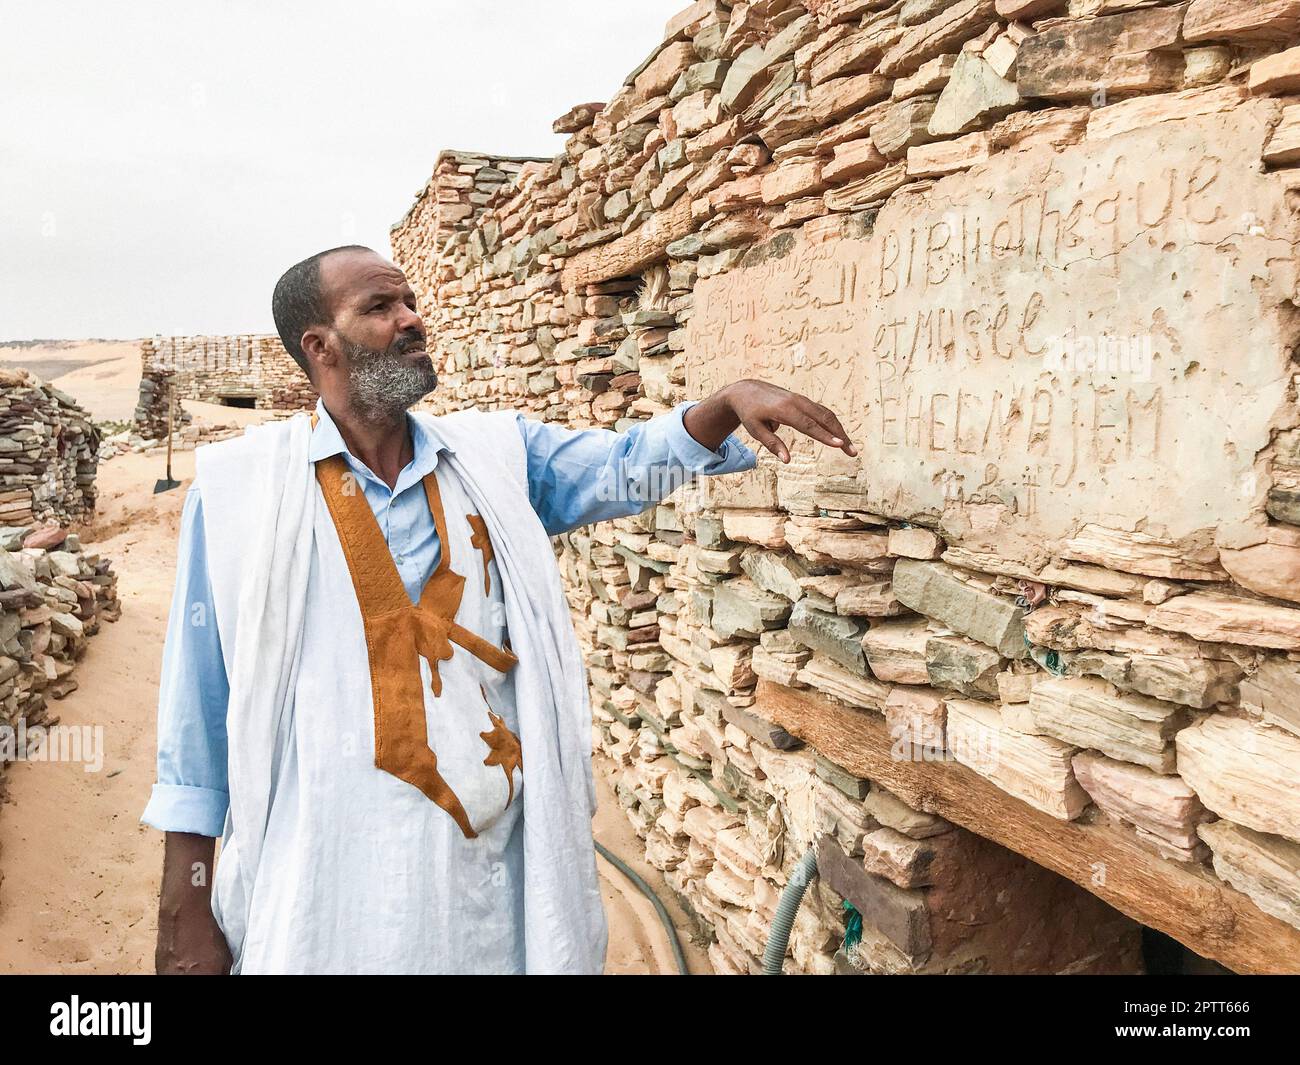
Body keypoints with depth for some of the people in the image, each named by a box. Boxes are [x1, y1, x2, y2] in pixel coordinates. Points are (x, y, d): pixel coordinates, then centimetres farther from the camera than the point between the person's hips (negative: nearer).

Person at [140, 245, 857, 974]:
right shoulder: (241, 484, -4)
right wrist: (186, 907, -1)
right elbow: (202, 705, -2)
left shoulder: (499, 453, 5)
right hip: (330, 879, -2)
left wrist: (732, 400, -19)